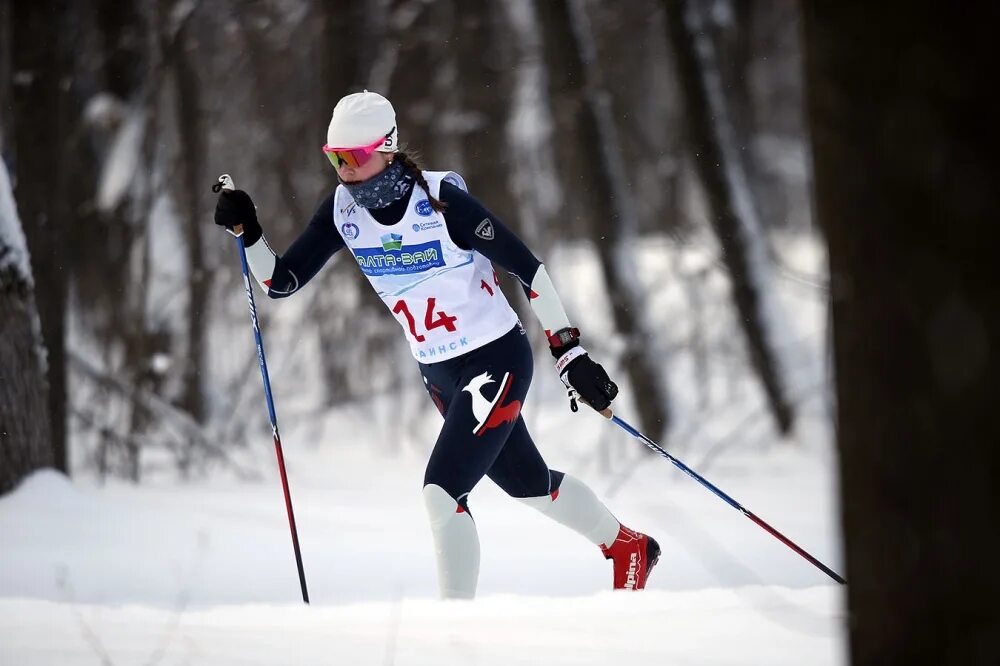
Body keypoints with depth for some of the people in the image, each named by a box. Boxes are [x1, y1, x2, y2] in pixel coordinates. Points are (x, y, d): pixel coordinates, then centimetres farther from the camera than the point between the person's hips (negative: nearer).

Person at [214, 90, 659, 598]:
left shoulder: (441, 201, -23)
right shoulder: (342, 211, -6)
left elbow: (528, 268, -17)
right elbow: (280, 281, -2)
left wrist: (570, 353, -17)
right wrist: (247, 232, -20)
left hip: (497, 360, -7)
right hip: (440, 374, 7)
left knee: (442, 489, -20)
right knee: (530, 484, 22)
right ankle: (629, 547, 46)